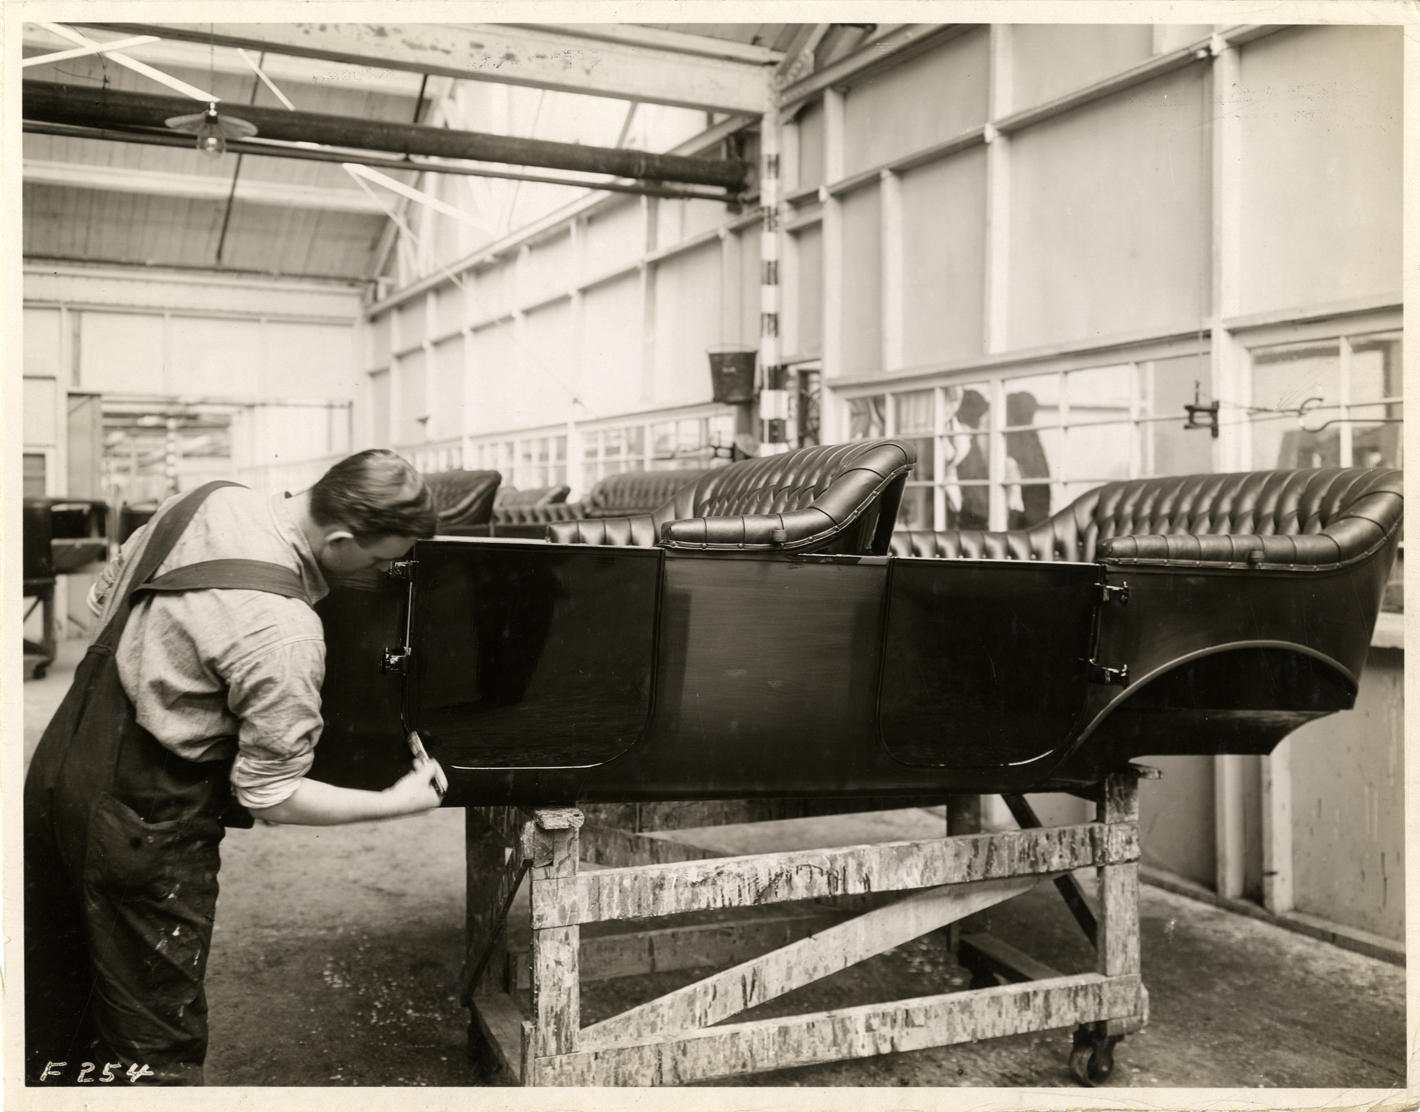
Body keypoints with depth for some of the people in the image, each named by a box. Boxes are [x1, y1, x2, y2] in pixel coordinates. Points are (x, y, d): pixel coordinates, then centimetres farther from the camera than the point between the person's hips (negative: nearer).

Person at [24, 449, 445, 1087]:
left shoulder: (209, 500, -3)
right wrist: (396, 803, -9)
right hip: (139, 824, -9)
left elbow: (103, 598, 13)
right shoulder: (285, 636, -28)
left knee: (53, 1013, 25)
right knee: (153, 1041, 9)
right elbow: (271, 797, -19)